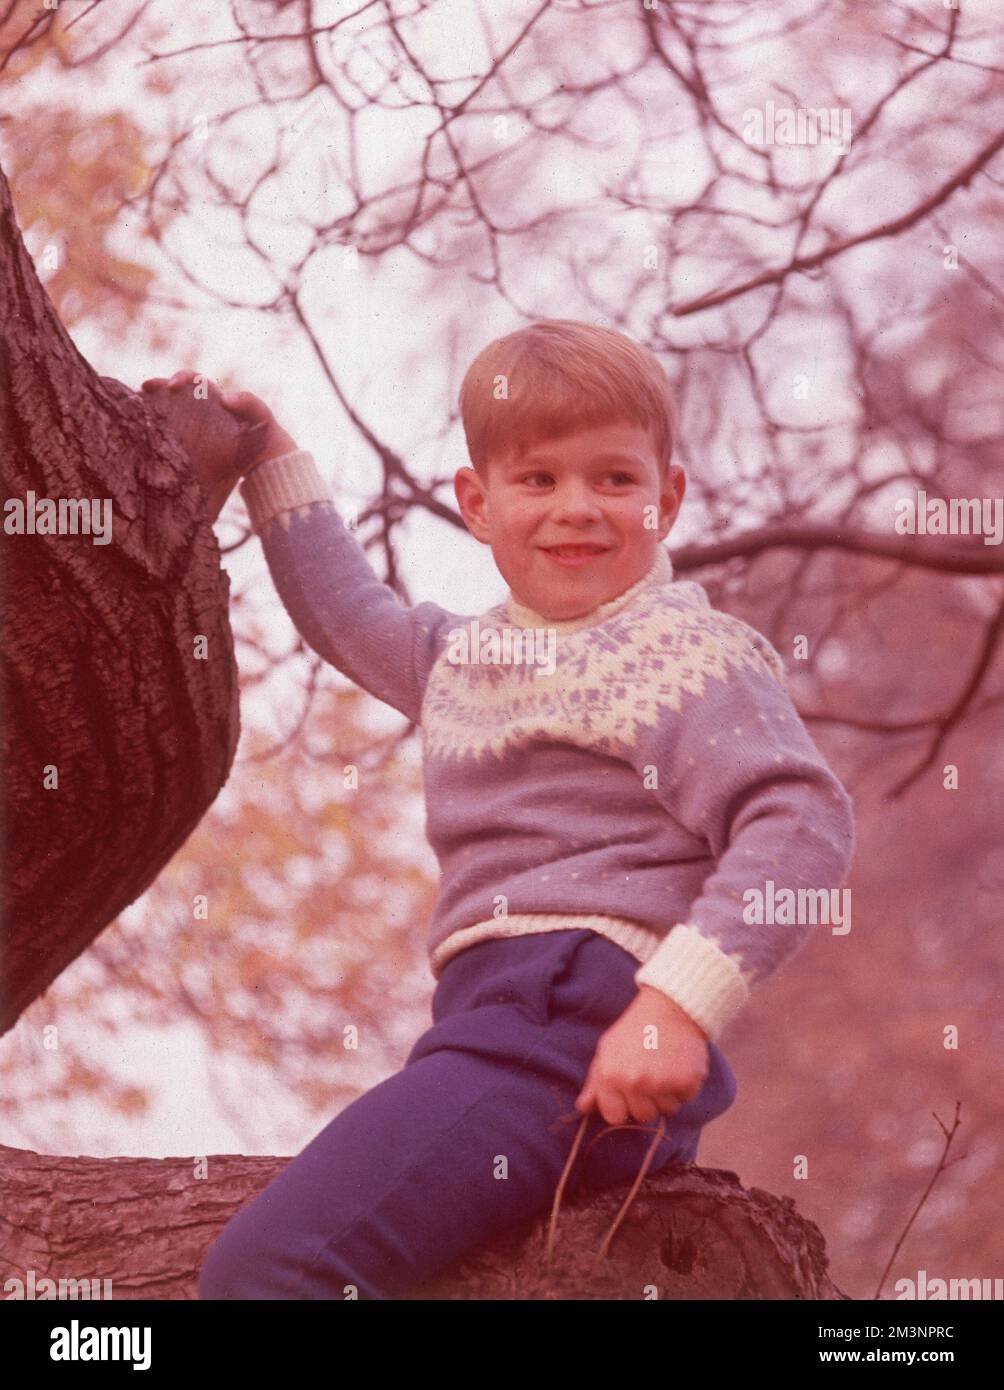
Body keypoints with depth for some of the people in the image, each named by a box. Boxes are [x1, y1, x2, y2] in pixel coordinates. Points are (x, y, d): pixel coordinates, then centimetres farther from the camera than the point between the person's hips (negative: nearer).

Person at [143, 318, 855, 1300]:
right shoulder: (465, 657, 24)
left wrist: (677, 1007, -25)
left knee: (266, 1265, -25)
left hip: (579, 1018, -10)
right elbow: (348, 610, 44)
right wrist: (266, 452, 42)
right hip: (495, 1023, 10)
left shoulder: (687, 654, -2)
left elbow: (801, 822, -15)